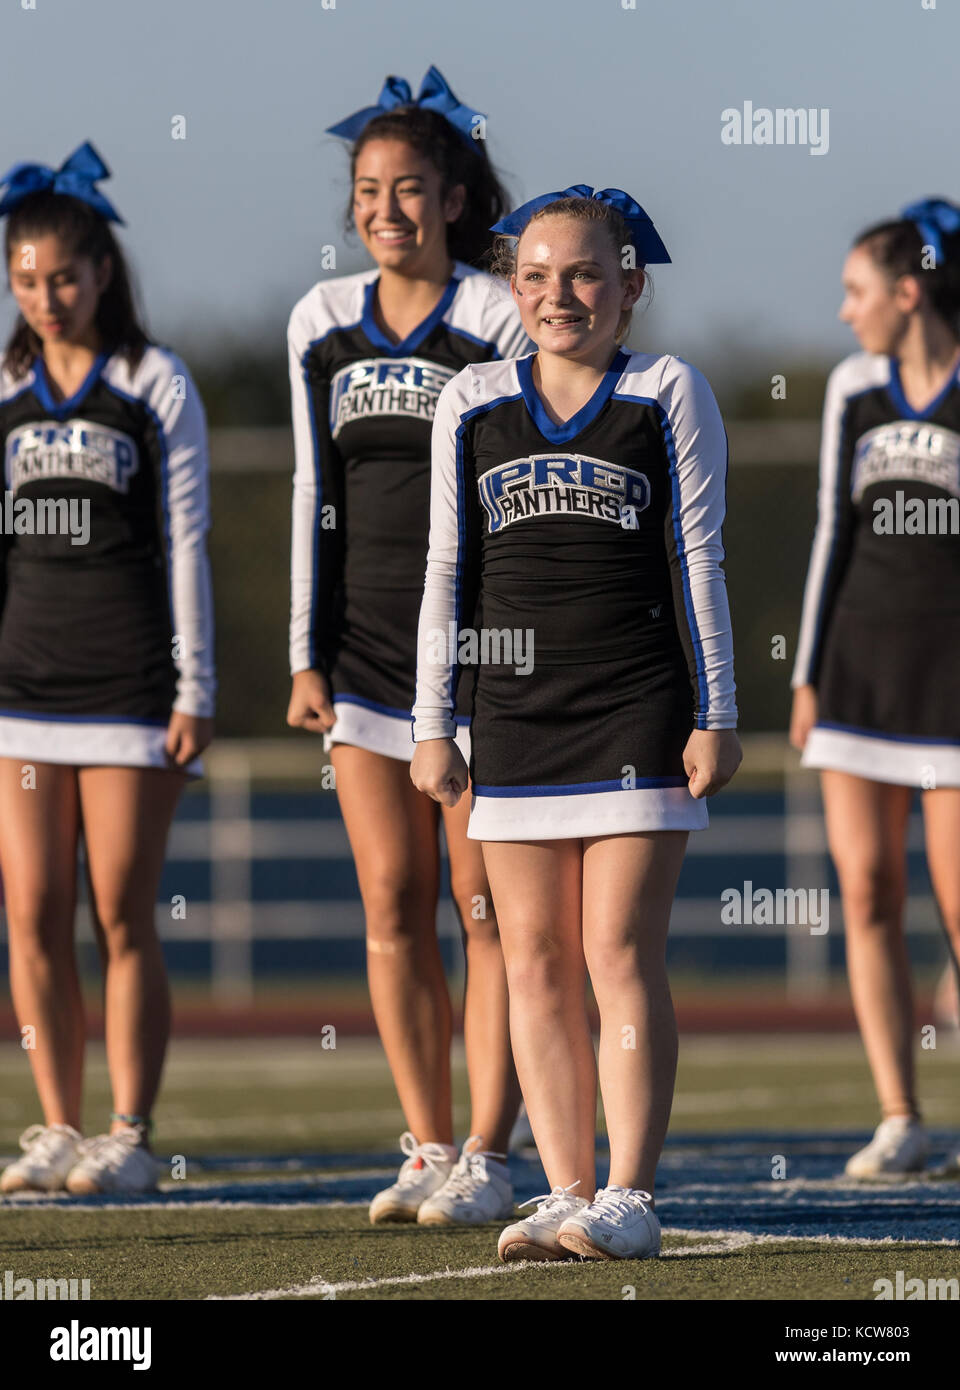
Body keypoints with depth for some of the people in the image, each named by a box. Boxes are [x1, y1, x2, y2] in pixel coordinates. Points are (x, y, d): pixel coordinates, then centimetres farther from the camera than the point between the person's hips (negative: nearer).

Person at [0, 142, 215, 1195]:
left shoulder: (154, 385, 2)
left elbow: (185, 543, 0)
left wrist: (194, 689, -5)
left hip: (131, 683, -3)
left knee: (121, 920, -3)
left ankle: (130, 1138, 2)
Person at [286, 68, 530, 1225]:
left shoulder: (499, 320, -4)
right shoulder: (321, 322, 10)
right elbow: (314, 493, 13)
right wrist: (307, 654, 8)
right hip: (367, 641, 5)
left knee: (484, 903, -4)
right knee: (391, 903, 3)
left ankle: (486, 1157, -1)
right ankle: (427, 1150, 10)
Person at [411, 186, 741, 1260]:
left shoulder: (668, 393, 3)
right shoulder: (472, 403, 10)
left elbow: (697, 562, 3)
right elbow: (448, 567, 13)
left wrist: (716, 714, -1)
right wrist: (431, 725, 10)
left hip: (639, 711, -4)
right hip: (515, 716, 4)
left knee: (620, 955, -8)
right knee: (534, 965, 2)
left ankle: (629, 1199, -5)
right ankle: (566, 1194, 6)